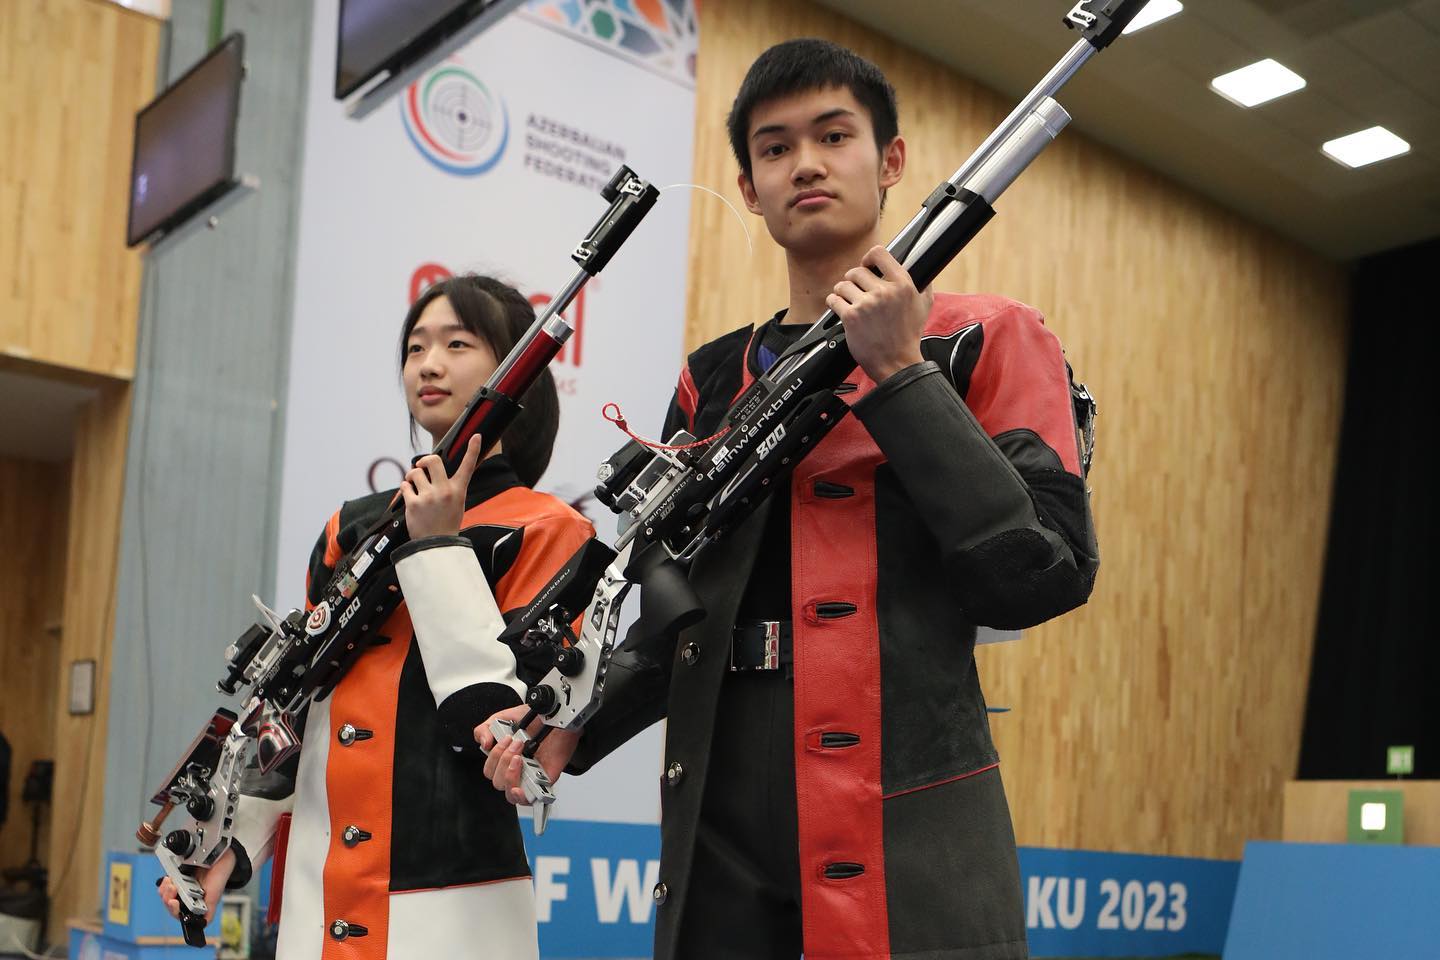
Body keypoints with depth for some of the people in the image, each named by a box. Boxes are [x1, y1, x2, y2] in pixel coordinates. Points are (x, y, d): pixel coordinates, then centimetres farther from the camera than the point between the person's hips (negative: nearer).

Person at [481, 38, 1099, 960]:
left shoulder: (987, 341, 1)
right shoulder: (712, 380, 13)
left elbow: (1046, 574, -11)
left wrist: (898, 375, -12)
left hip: (912, 844, -4)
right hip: (722, 837, 4)